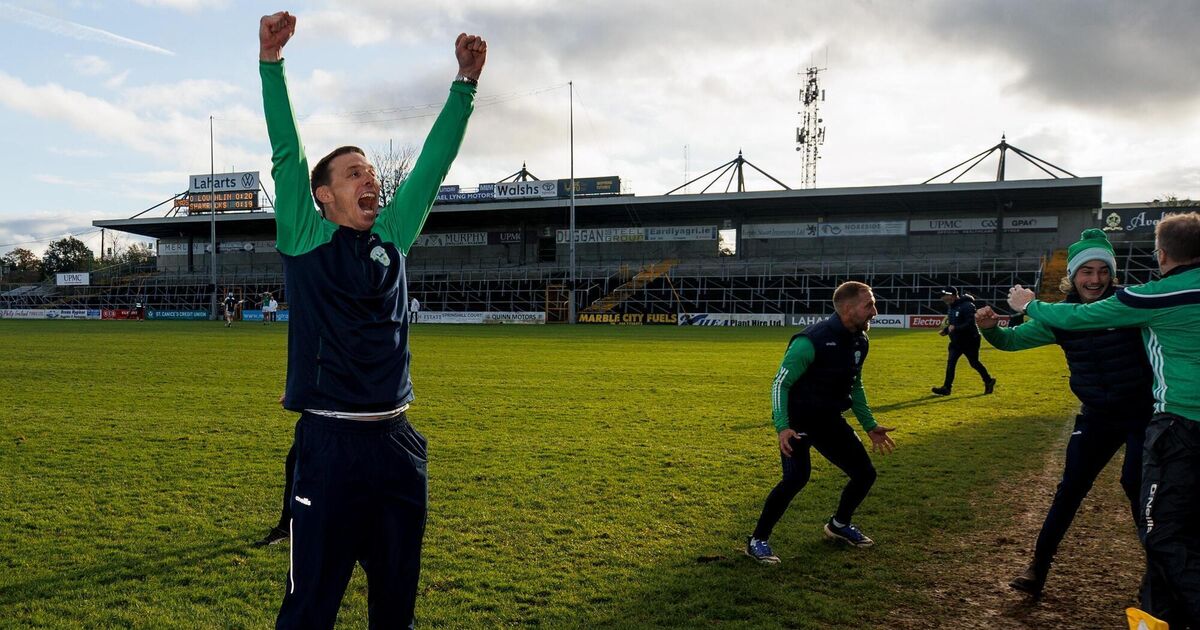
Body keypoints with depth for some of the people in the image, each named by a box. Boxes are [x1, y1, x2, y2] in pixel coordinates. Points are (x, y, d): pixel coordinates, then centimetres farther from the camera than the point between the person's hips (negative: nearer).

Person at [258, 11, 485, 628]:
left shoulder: (391, 238, 11)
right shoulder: (306, 241, 1)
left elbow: (433, 163, 11)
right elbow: (287, 154, -6)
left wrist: (465, 82, 10)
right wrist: (271, 61, -12)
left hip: (398, 441, 5)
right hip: (330, 442, -4)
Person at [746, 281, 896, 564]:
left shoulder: (859, 341, 1)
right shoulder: (811, 341, -24)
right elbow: (780, 384, -21)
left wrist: (870, 426, 17)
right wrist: (782, 427, -32)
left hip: (829, 419, 8)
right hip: (798, 419, -8)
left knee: (865, 473, 8)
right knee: (797, 476, -27)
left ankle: (839, 525, 36)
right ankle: (757, 541, -10)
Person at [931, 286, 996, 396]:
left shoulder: (967, 306, -20)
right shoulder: (952, 307, 8)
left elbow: (970, 324, -26)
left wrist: (955, 328, -35)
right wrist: (946, 330, 2)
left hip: (970, 340, -8)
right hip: (956, 341, 8)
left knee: (974, 363, 5)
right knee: (950, 362, -2)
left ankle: (989, 381, 27)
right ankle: (946, 388, -2)